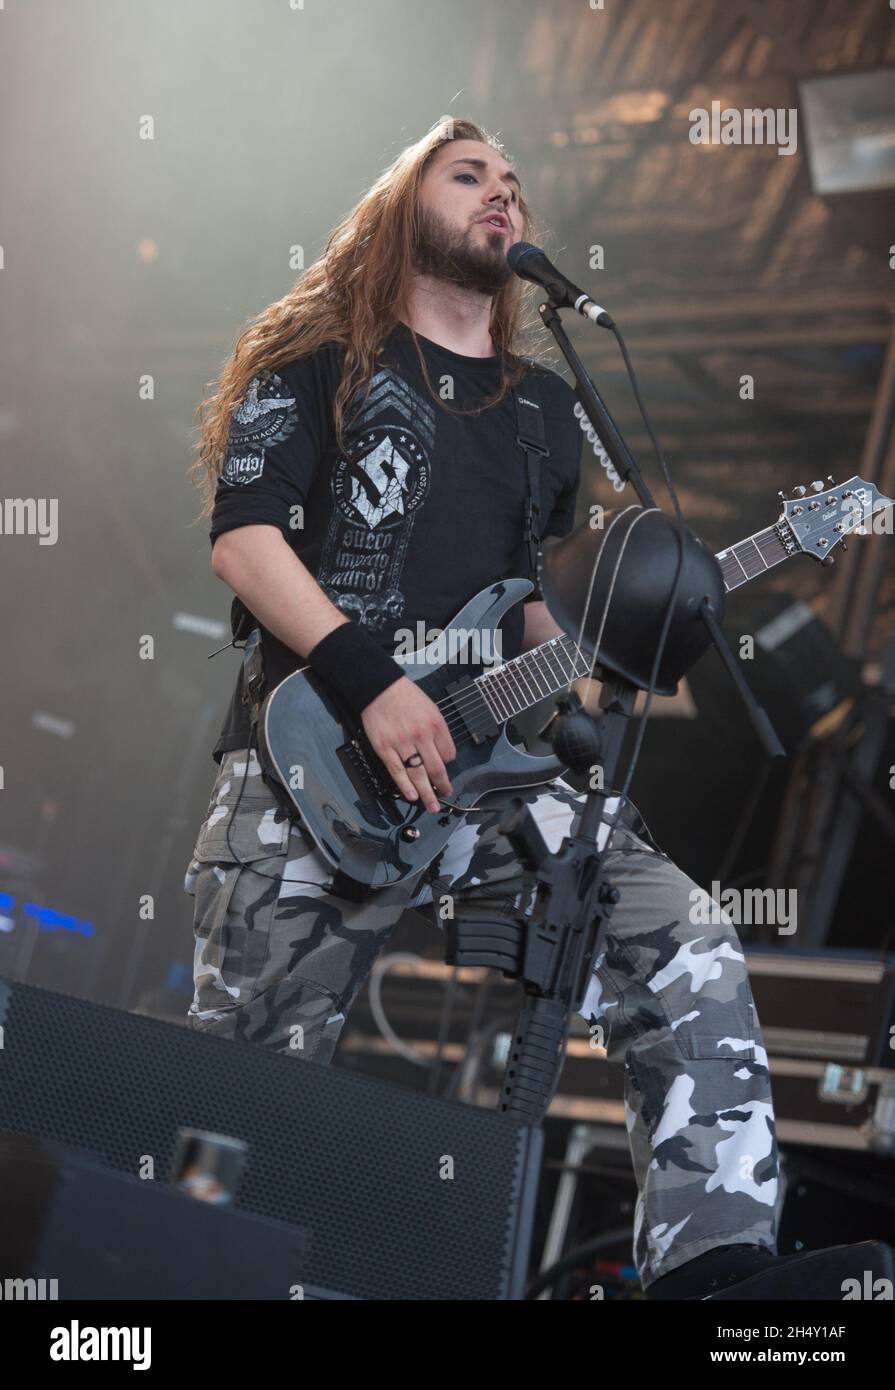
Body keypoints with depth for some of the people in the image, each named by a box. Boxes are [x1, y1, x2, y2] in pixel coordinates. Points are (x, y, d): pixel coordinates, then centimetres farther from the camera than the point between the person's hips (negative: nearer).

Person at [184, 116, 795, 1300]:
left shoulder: (548, 406, 22)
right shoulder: (323, 359, 8)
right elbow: (244, 532, -6)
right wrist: (373, 682, -17)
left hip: (487, 755, 4)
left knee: (692, 958, -18)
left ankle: (713, 1265, -16)